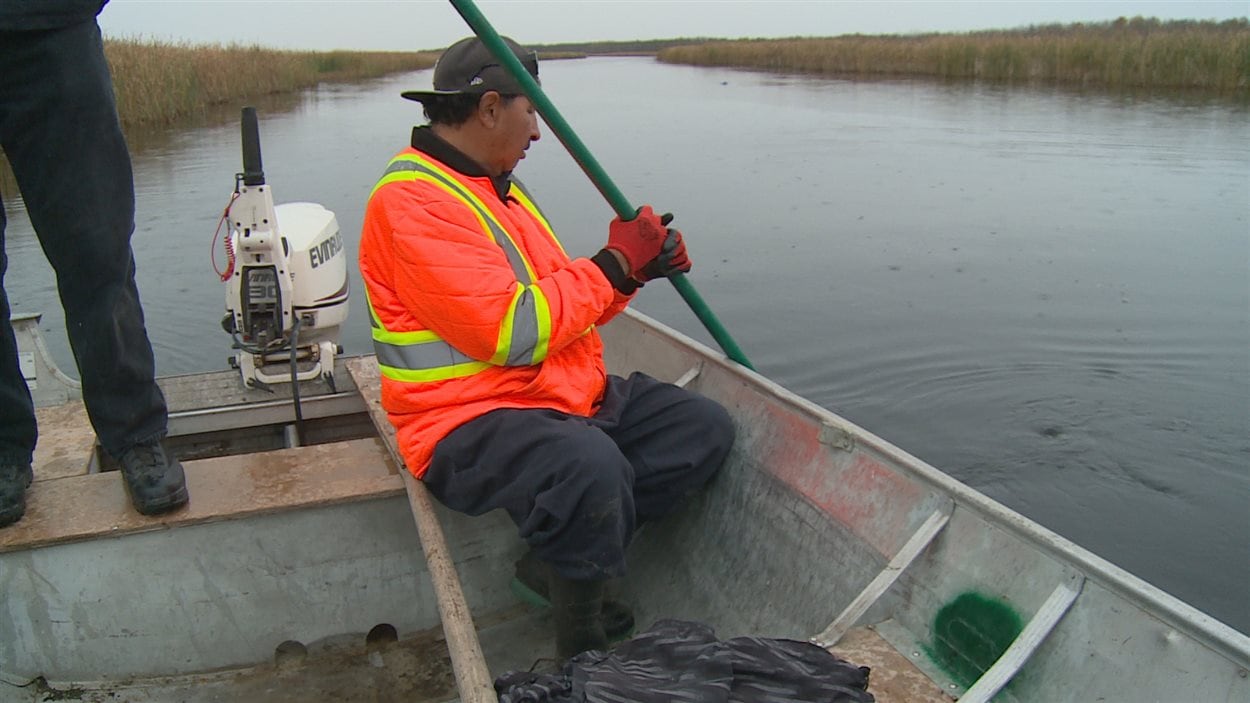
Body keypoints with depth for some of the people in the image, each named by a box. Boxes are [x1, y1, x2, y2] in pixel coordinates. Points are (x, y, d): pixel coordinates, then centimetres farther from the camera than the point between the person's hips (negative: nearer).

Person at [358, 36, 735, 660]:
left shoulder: (496, 187, 17)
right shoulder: (411, 200, -15)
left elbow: (566, 309, 19)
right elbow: (515, 332, -24)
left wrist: (638, 267, 2)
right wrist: (615, 264, -13)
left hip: (565, 397, 10)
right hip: (468, 421, -10)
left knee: (704, 429, 0)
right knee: (590, 466, -38)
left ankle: (556, 561, 1)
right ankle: (585, 656, -12)